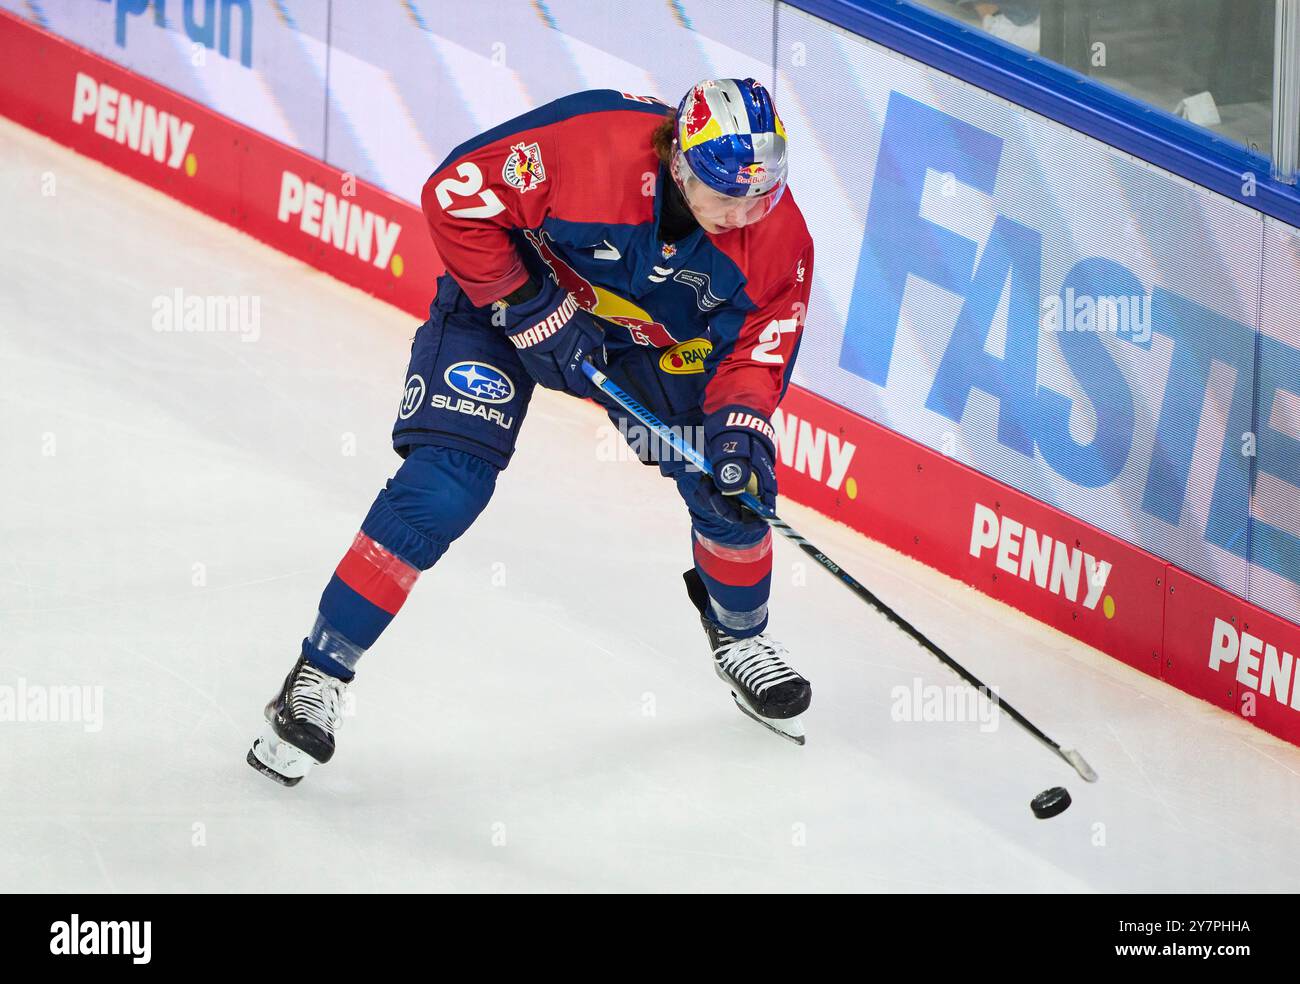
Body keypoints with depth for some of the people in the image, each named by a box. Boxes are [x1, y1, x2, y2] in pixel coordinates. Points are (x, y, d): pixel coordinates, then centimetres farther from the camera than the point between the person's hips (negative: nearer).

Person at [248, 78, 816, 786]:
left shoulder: (778, 237, -23)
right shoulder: (589, 143, -37)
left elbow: (756, 348, -12)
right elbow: (455, 193, -28)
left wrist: (740, 425, -32)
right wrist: (529, 310, -27)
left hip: (655, 338, 4)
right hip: (504, 295, -4)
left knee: (731, 483, -3)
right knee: (442, 487, -18)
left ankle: (740, 635, 31)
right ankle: (318, 675, -7)